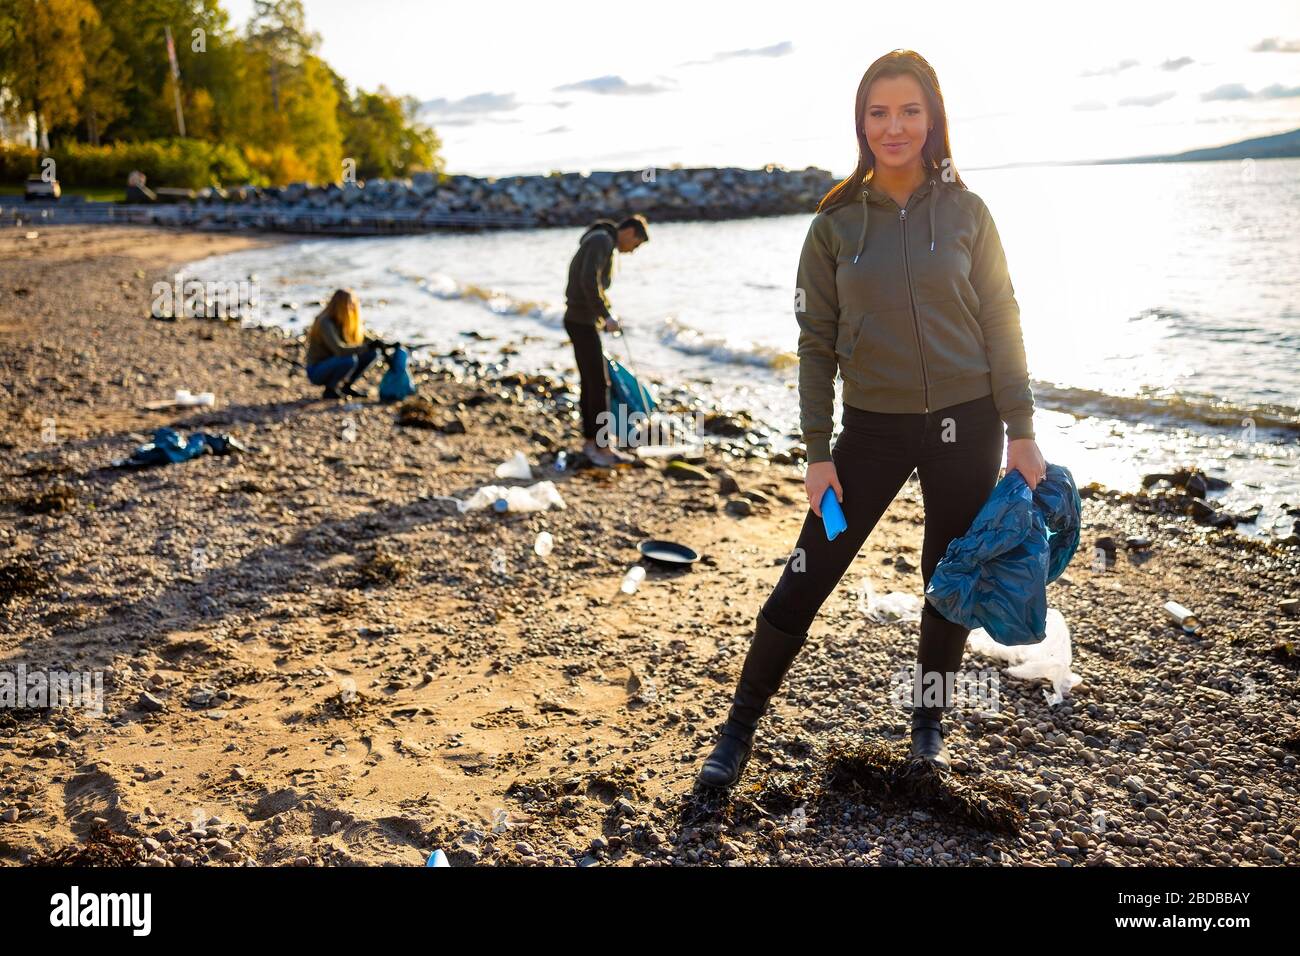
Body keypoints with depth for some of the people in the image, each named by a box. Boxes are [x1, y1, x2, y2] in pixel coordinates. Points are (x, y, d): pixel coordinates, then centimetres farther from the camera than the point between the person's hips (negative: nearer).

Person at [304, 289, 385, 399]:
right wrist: (367, 347, -32)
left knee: (373, 353, -4)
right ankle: (330, 389, -12)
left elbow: (362, 337, 7)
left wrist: (376, 343, -15)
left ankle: (347, 386, 5)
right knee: (350, 359, -35)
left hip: (334, 365, 8)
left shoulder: (345, 322, 1)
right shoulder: (325, 324, -23)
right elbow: (340, 350, -34)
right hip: (316, 372, -8)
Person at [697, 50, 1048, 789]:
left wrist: (1022, 433, -4)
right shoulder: (838, 221, -1)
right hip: (874, 428, 0)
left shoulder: (965, 212, -1)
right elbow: (817, 343, -1)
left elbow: (1001, 325, 1)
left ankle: (930, 725, 31)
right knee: (806, 581, 0)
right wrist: (818, 453, -5)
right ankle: (741, 730, 14)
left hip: (965, 425, 1)